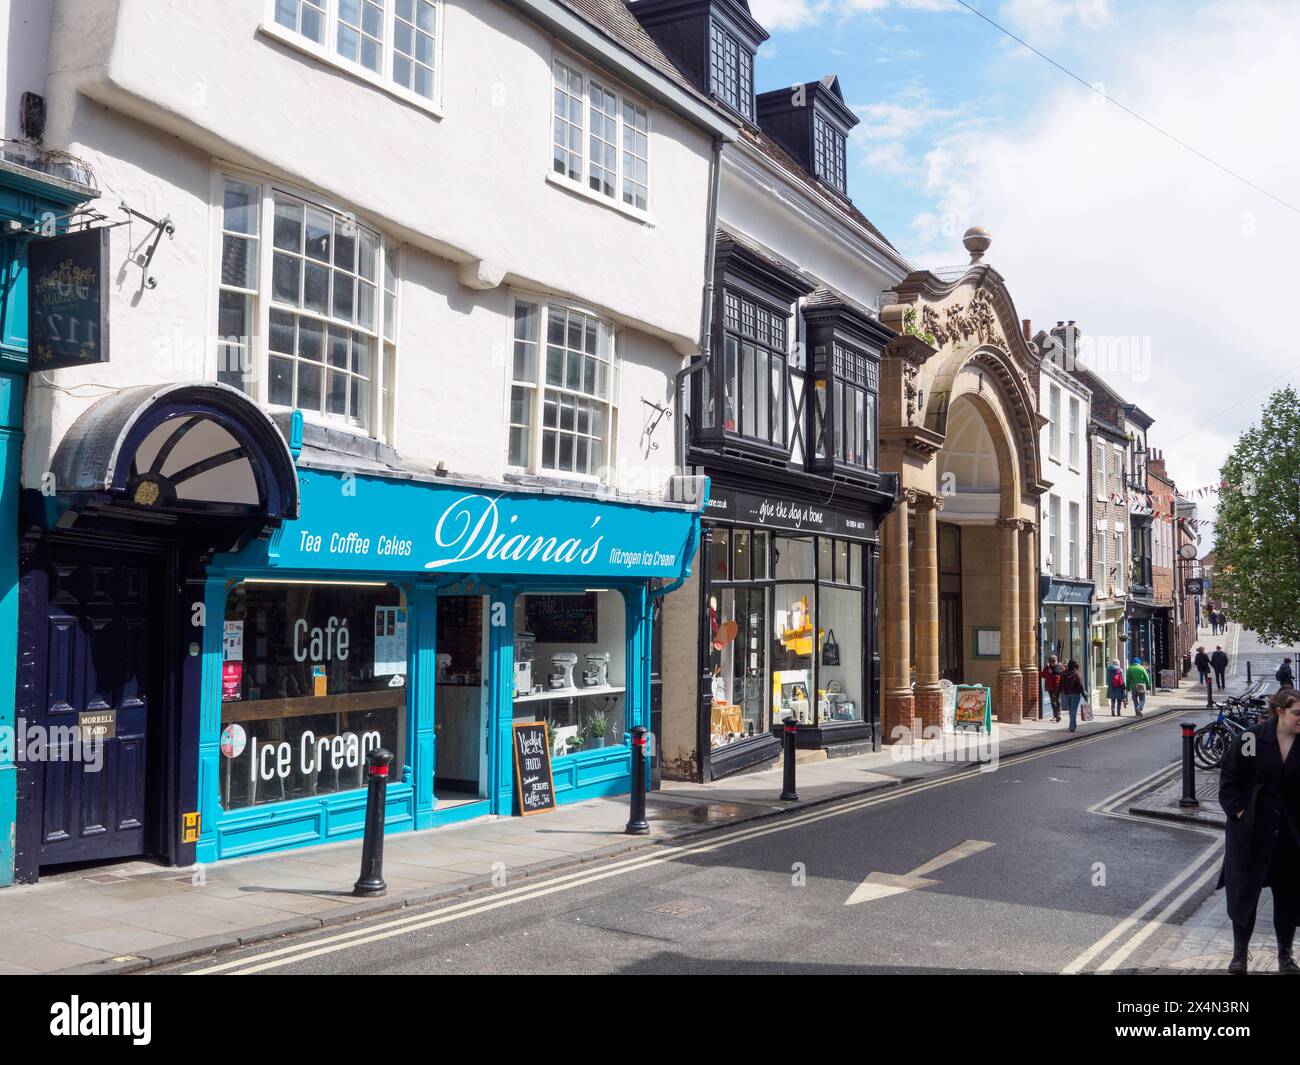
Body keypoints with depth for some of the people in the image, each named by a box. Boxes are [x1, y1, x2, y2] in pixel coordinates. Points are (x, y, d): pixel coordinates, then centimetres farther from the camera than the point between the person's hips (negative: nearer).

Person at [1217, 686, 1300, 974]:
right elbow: (1229, 779, -3)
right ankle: (1239, 953, 17)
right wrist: (1240, 812, -10)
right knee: (1244, 890, 3)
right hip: (1251, 830, -2)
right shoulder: (1251, 738, -9)